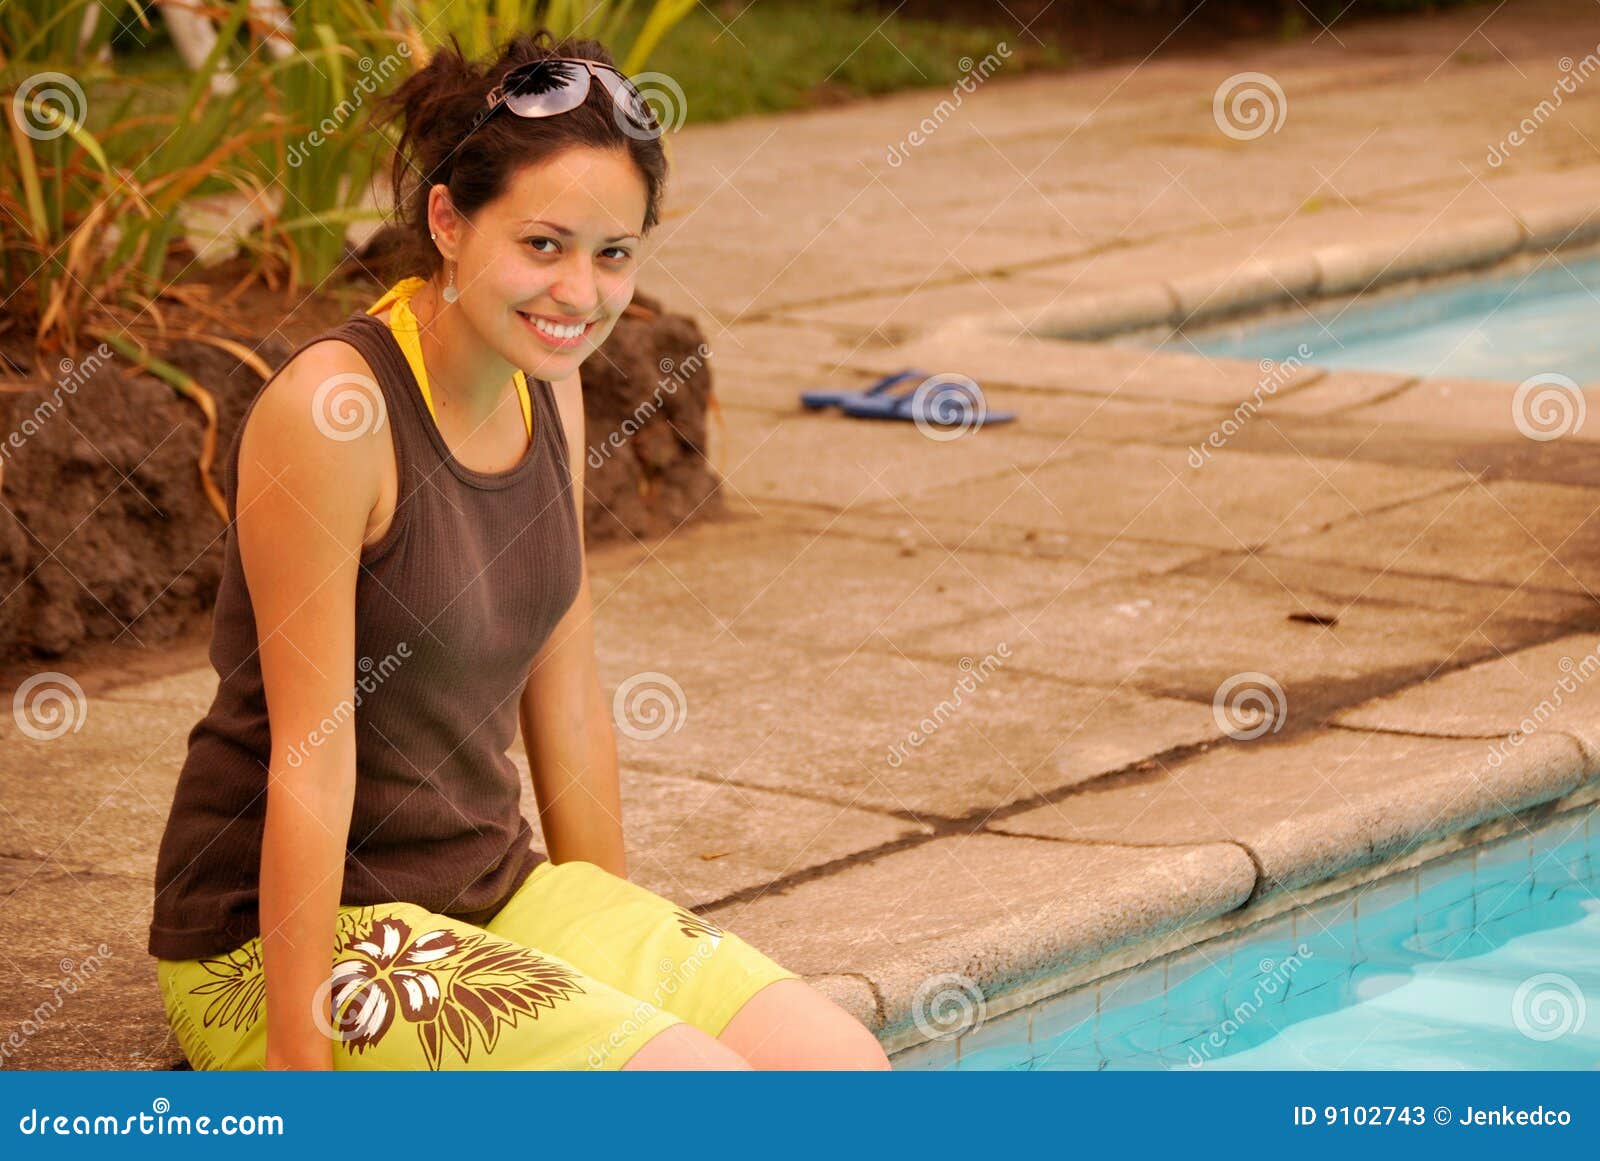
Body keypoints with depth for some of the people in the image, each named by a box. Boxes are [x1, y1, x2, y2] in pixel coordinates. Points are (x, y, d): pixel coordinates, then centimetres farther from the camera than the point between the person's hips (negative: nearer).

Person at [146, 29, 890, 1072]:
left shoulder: (549, 392, 4)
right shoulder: (335, 408, -21)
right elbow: (312, 755, -21)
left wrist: (619, 941, 18)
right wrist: (298, 1061, -19)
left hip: (495, 890, 8)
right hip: (283, 936, -8)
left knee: (846, 1070, -5)